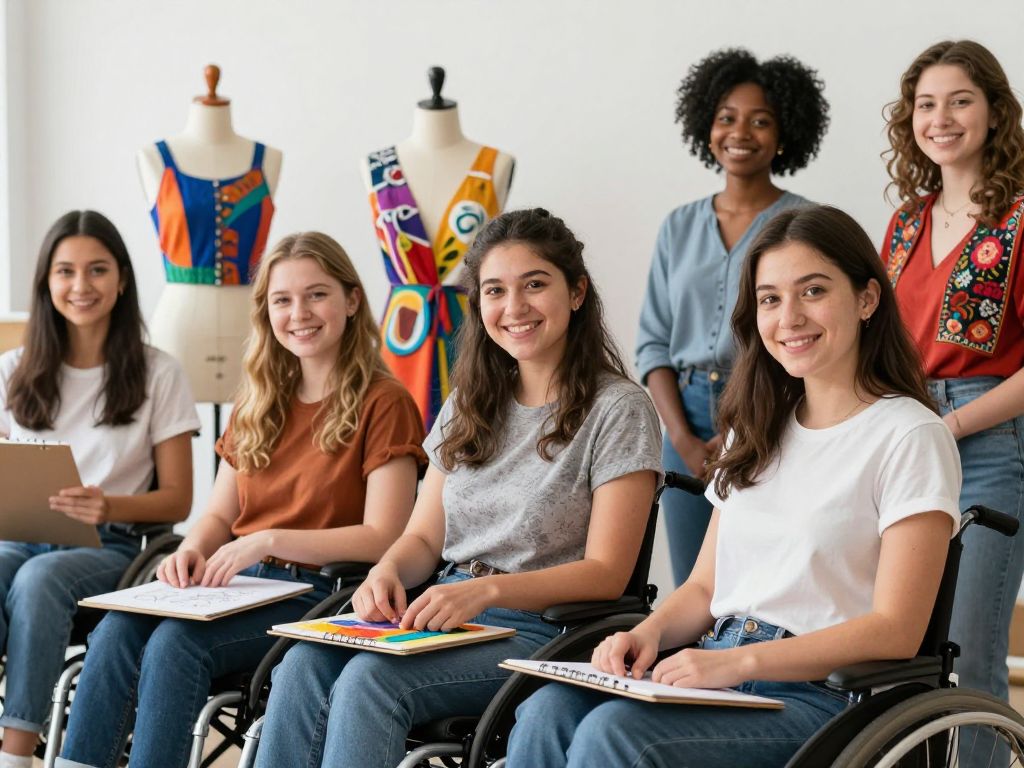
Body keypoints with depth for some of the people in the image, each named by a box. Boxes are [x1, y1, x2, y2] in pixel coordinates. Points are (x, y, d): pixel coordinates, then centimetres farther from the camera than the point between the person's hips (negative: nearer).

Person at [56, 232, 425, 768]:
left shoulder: (382, 404, -4)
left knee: (177, 641, -30)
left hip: (315, 596, -6)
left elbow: (383, 539, -12)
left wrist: (267, 540, -20)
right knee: (118, 629, -22)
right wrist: (192, 549, -5)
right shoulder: (259, 403, 18)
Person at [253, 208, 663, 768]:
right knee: (303, 666, -24)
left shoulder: (618, 410, -4)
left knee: (371, 677, -31)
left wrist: (485, 590, -23)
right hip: (447, 614, 6)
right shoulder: (467, 406, 18)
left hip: (541, 631, -6)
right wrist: (389, 570, -8)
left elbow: (605, 573, -9)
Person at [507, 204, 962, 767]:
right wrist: (650, 632, -2)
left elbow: (894, 631, -11)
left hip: (818, 694, -6)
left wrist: (740, 660, -21)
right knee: (548, 712, -24)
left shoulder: (911, 436, -4)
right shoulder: (759, 431, 20)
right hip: (717, 671, 6)